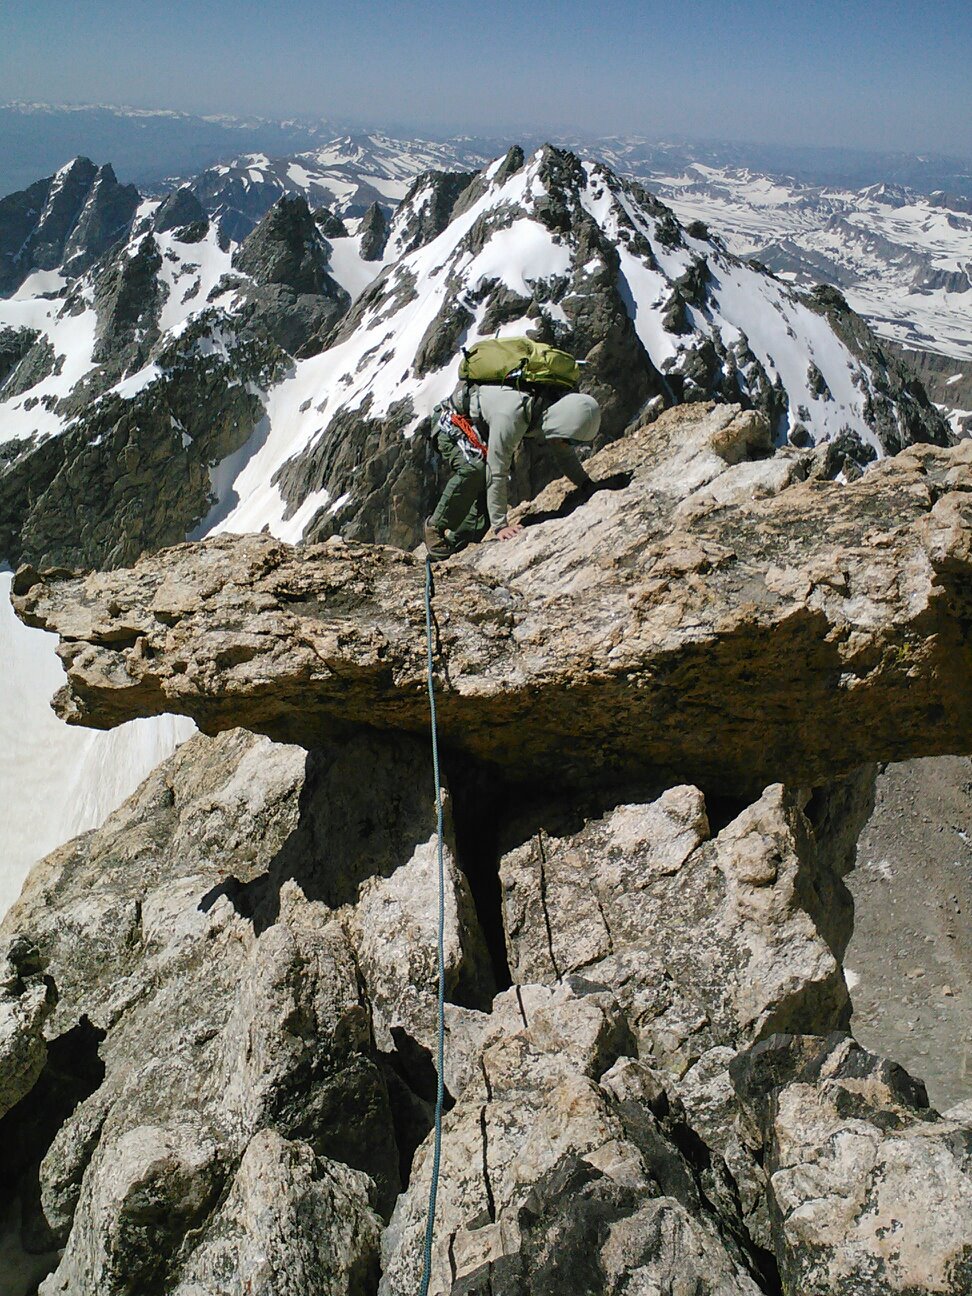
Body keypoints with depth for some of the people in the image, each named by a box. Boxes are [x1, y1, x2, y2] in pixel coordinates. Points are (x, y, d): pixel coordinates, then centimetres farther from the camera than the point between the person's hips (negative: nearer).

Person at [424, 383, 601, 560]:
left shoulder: (555, 407, -17)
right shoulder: (511, 416, -42)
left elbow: (566, 454, 1)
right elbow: (496, 473, -40)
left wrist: (588, 485, -10)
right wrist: (500, 525, -38)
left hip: (481, 430, 8)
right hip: (452, 422, -8)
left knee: (502, 487, -6)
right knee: (474, 469, -34)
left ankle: (458, 543, 3)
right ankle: (436, 526, -15)